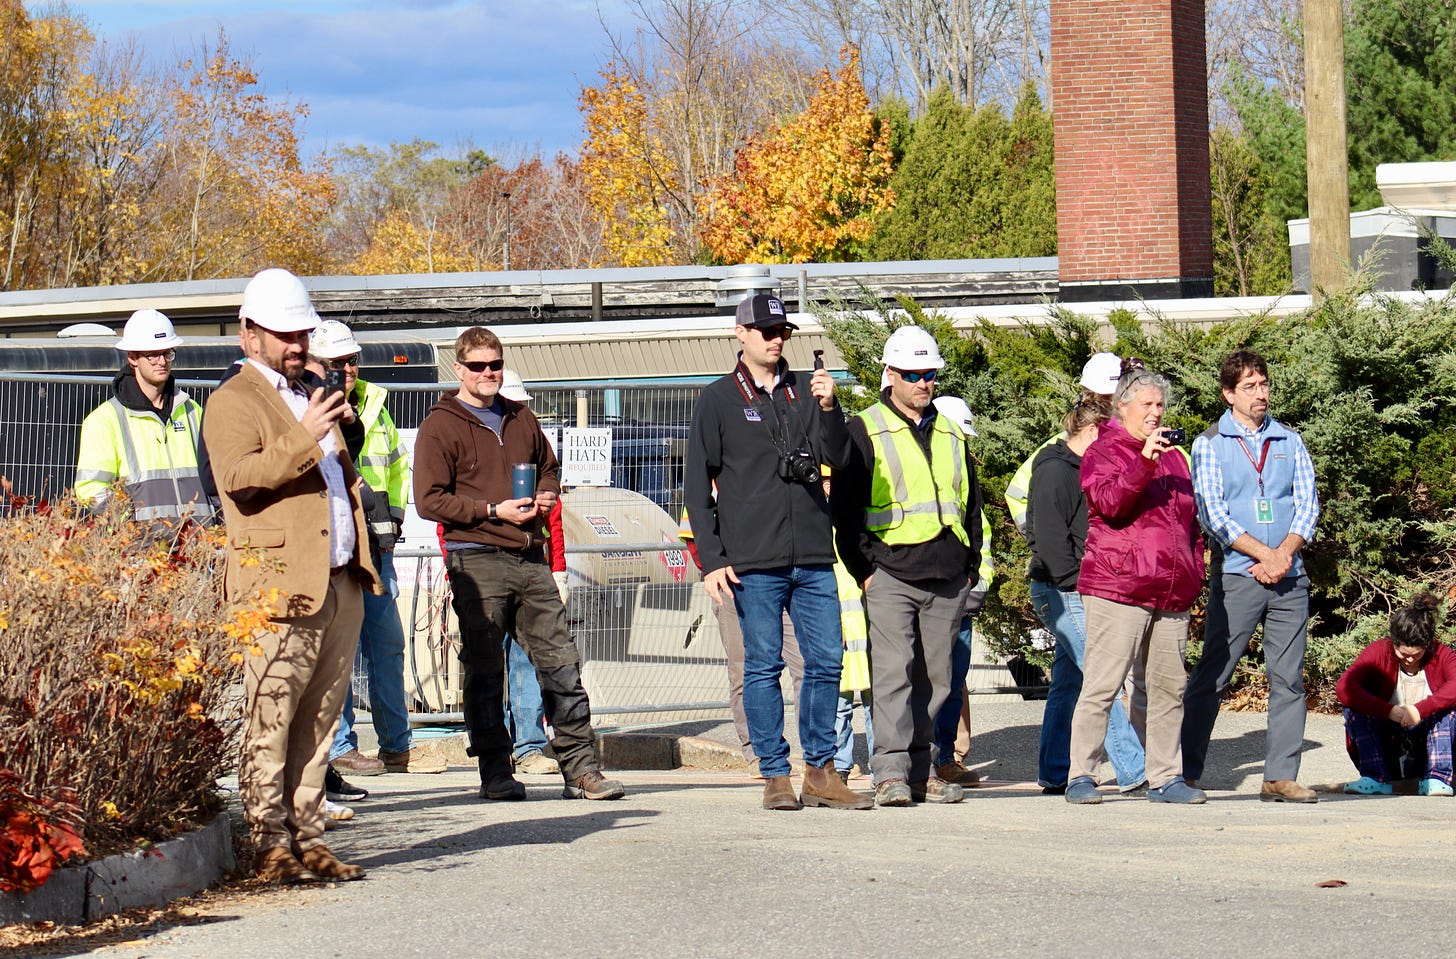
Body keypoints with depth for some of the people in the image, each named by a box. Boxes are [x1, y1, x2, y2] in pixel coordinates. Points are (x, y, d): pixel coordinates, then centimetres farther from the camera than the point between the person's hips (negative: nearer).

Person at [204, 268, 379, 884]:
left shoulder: (311, 396, 27)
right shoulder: (232, 403, 0)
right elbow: (237, 476, -18)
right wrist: (302, 439, -25)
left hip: (339, 581, 8)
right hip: (280, 584, -8)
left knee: (319, 719, 7)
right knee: (270, 720, -9)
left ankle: (307, 839, 10)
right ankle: (269, 846, -8)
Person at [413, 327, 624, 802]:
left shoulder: (520, 419, 18)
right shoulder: (440, 427, -1)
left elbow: (548, 468, 33)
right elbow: (429, 500, -9)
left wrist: (546, 493, 9)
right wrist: (493, 510, -15)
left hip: (530, 558, 5)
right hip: (477, 561, -5)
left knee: (561, 663, 0)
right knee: (484, 670, -1)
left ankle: (580, 767, 3)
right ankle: (495, 772, 6)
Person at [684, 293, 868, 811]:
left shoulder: (805, 391, 12)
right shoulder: (718, 400, 4)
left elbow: (837, 459, 3)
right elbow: (696, 487, 3)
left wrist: (828, 408, -15)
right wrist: (712, 559, -5)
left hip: (813, 558, 3)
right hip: (754, 562, -3)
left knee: (826, 661, 3)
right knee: (763, 666, -1)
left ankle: (821, 772, 11)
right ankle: (775, 775, 5)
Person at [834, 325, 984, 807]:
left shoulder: (952, 436, 19)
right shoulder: (866, 432, 2)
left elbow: (971, 505, 25)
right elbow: (847, 508, -1)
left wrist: (970, 565, 15)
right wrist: (864, 569, -8)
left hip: (947, 582, 5)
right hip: (891, 575, -5)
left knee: (934, 678, 6)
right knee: (893, 672, -14)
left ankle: (921, 770, 12)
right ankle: (890, 771, -17)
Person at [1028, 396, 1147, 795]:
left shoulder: (1082, 470, 18)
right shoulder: (1055, 471, -13)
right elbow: (1049, 539, -19)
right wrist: (1075, 583, -19)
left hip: (1075, 594, 10)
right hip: (1062, 592, -10)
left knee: (1068, 680, 10)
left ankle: (1055, 773, 13)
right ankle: (1133, 770, -16)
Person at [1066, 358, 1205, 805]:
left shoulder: (1174, 457, 22)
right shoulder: (1104, 451, 2)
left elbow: (1190, 522, 27)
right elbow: (1108, 501, -17)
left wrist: (1194, 576, 19)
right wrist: (1145, 461, -25)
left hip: (1171, 595, 6)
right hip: (1117, 587, -6)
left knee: (1167, 687, 6)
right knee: (1101, 685, -8)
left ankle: (1165, 777, 11)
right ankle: (1080, 776, -5)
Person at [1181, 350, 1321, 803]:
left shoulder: (1290, 442, 14)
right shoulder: (1210, 445, 4)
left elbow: (1308, 504, 7)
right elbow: (1212, 514, -5)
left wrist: (1284, 555, -9)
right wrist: (1265, 555, -11)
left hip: (1290, 577, 3)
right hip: (1236, 575, -3)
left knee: (1288, 679, 1)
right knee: (1212, 677, -3)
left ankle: (1281, 777, 3)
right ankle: (1185, 773, 2)